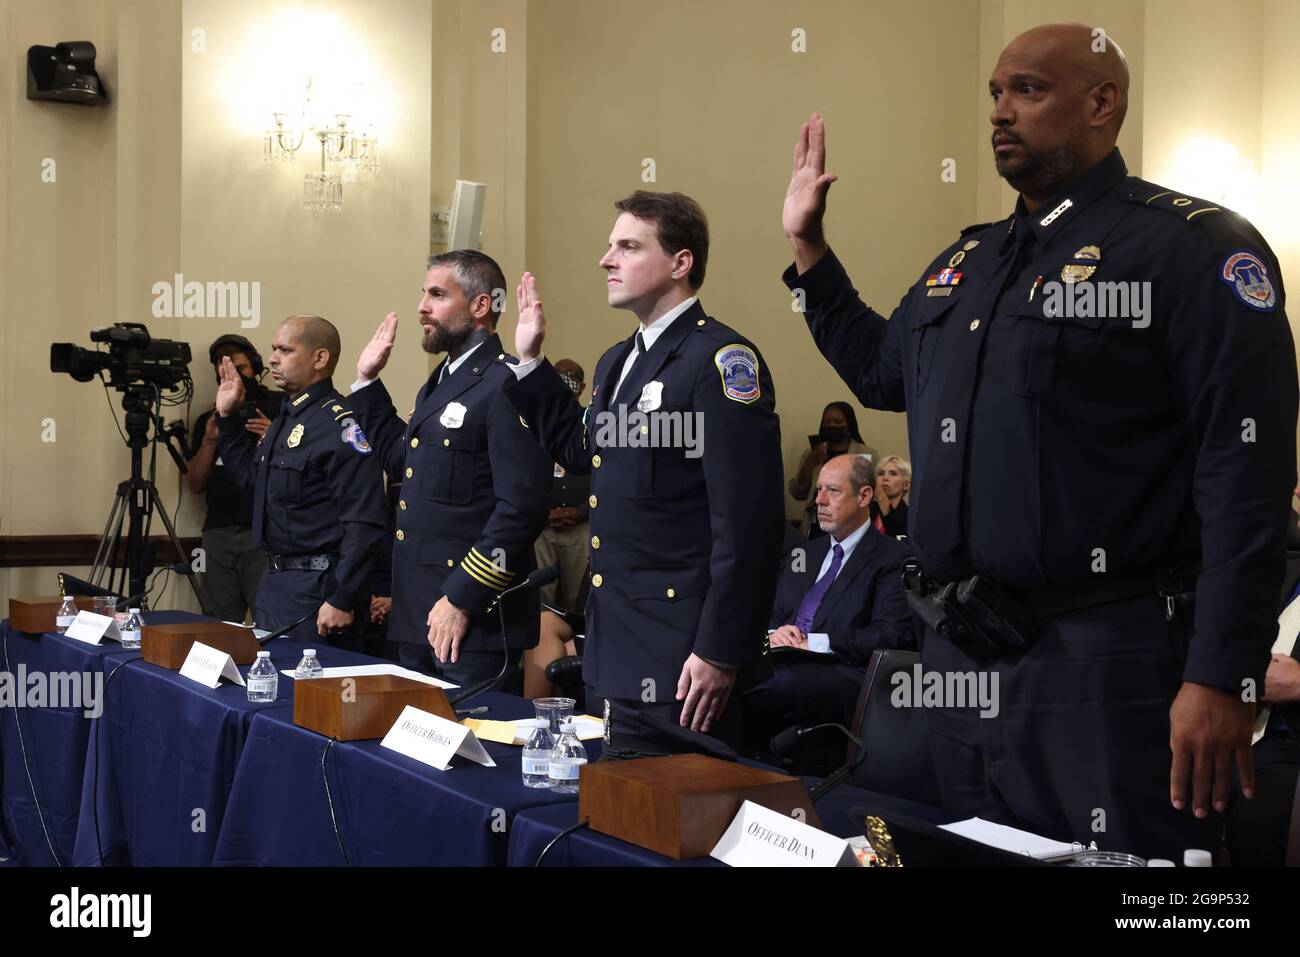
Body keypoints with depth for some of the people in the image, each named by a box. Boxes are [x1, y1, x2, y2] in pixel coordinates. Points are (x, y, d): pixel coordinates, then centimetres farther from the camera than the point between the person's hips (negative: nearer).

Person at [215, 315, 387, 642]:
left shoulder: (339, 425, -18)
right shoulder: (286, 417, 13)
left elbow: (363, 524, -24)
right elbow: (250, 475, 29)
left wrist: (342, 601, -25)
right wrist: (228, 417, 20)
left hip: (315, 589, -10)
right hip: (273, 580, 10)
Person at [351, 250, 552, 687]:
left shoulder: (506, 385, -15)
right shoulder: (440, 381, 17)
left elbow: (520, 506, -22)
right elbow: (400, 459, 28)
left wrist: (462, 601, -21)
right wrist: (367, 381, 23)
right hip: (417, 615, 10)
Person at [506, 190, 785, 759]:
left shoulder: (721, 359, -14)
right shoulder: (617, 361, 15)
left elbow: (747, 519, -19)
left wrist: (721, 652, -20)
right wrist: (531, 362, 21)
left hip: (677, 660, -9)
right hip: (612, 649, 9)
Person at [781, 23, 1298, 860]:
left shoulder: (1194, 248, -10)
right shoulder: (964, 262, 15)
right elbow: (879, 370, 30)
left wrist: (1222, 680, -20)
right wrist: (807, 243, 22)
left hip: (1104, 667, -7)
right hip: (960, 656, 8)